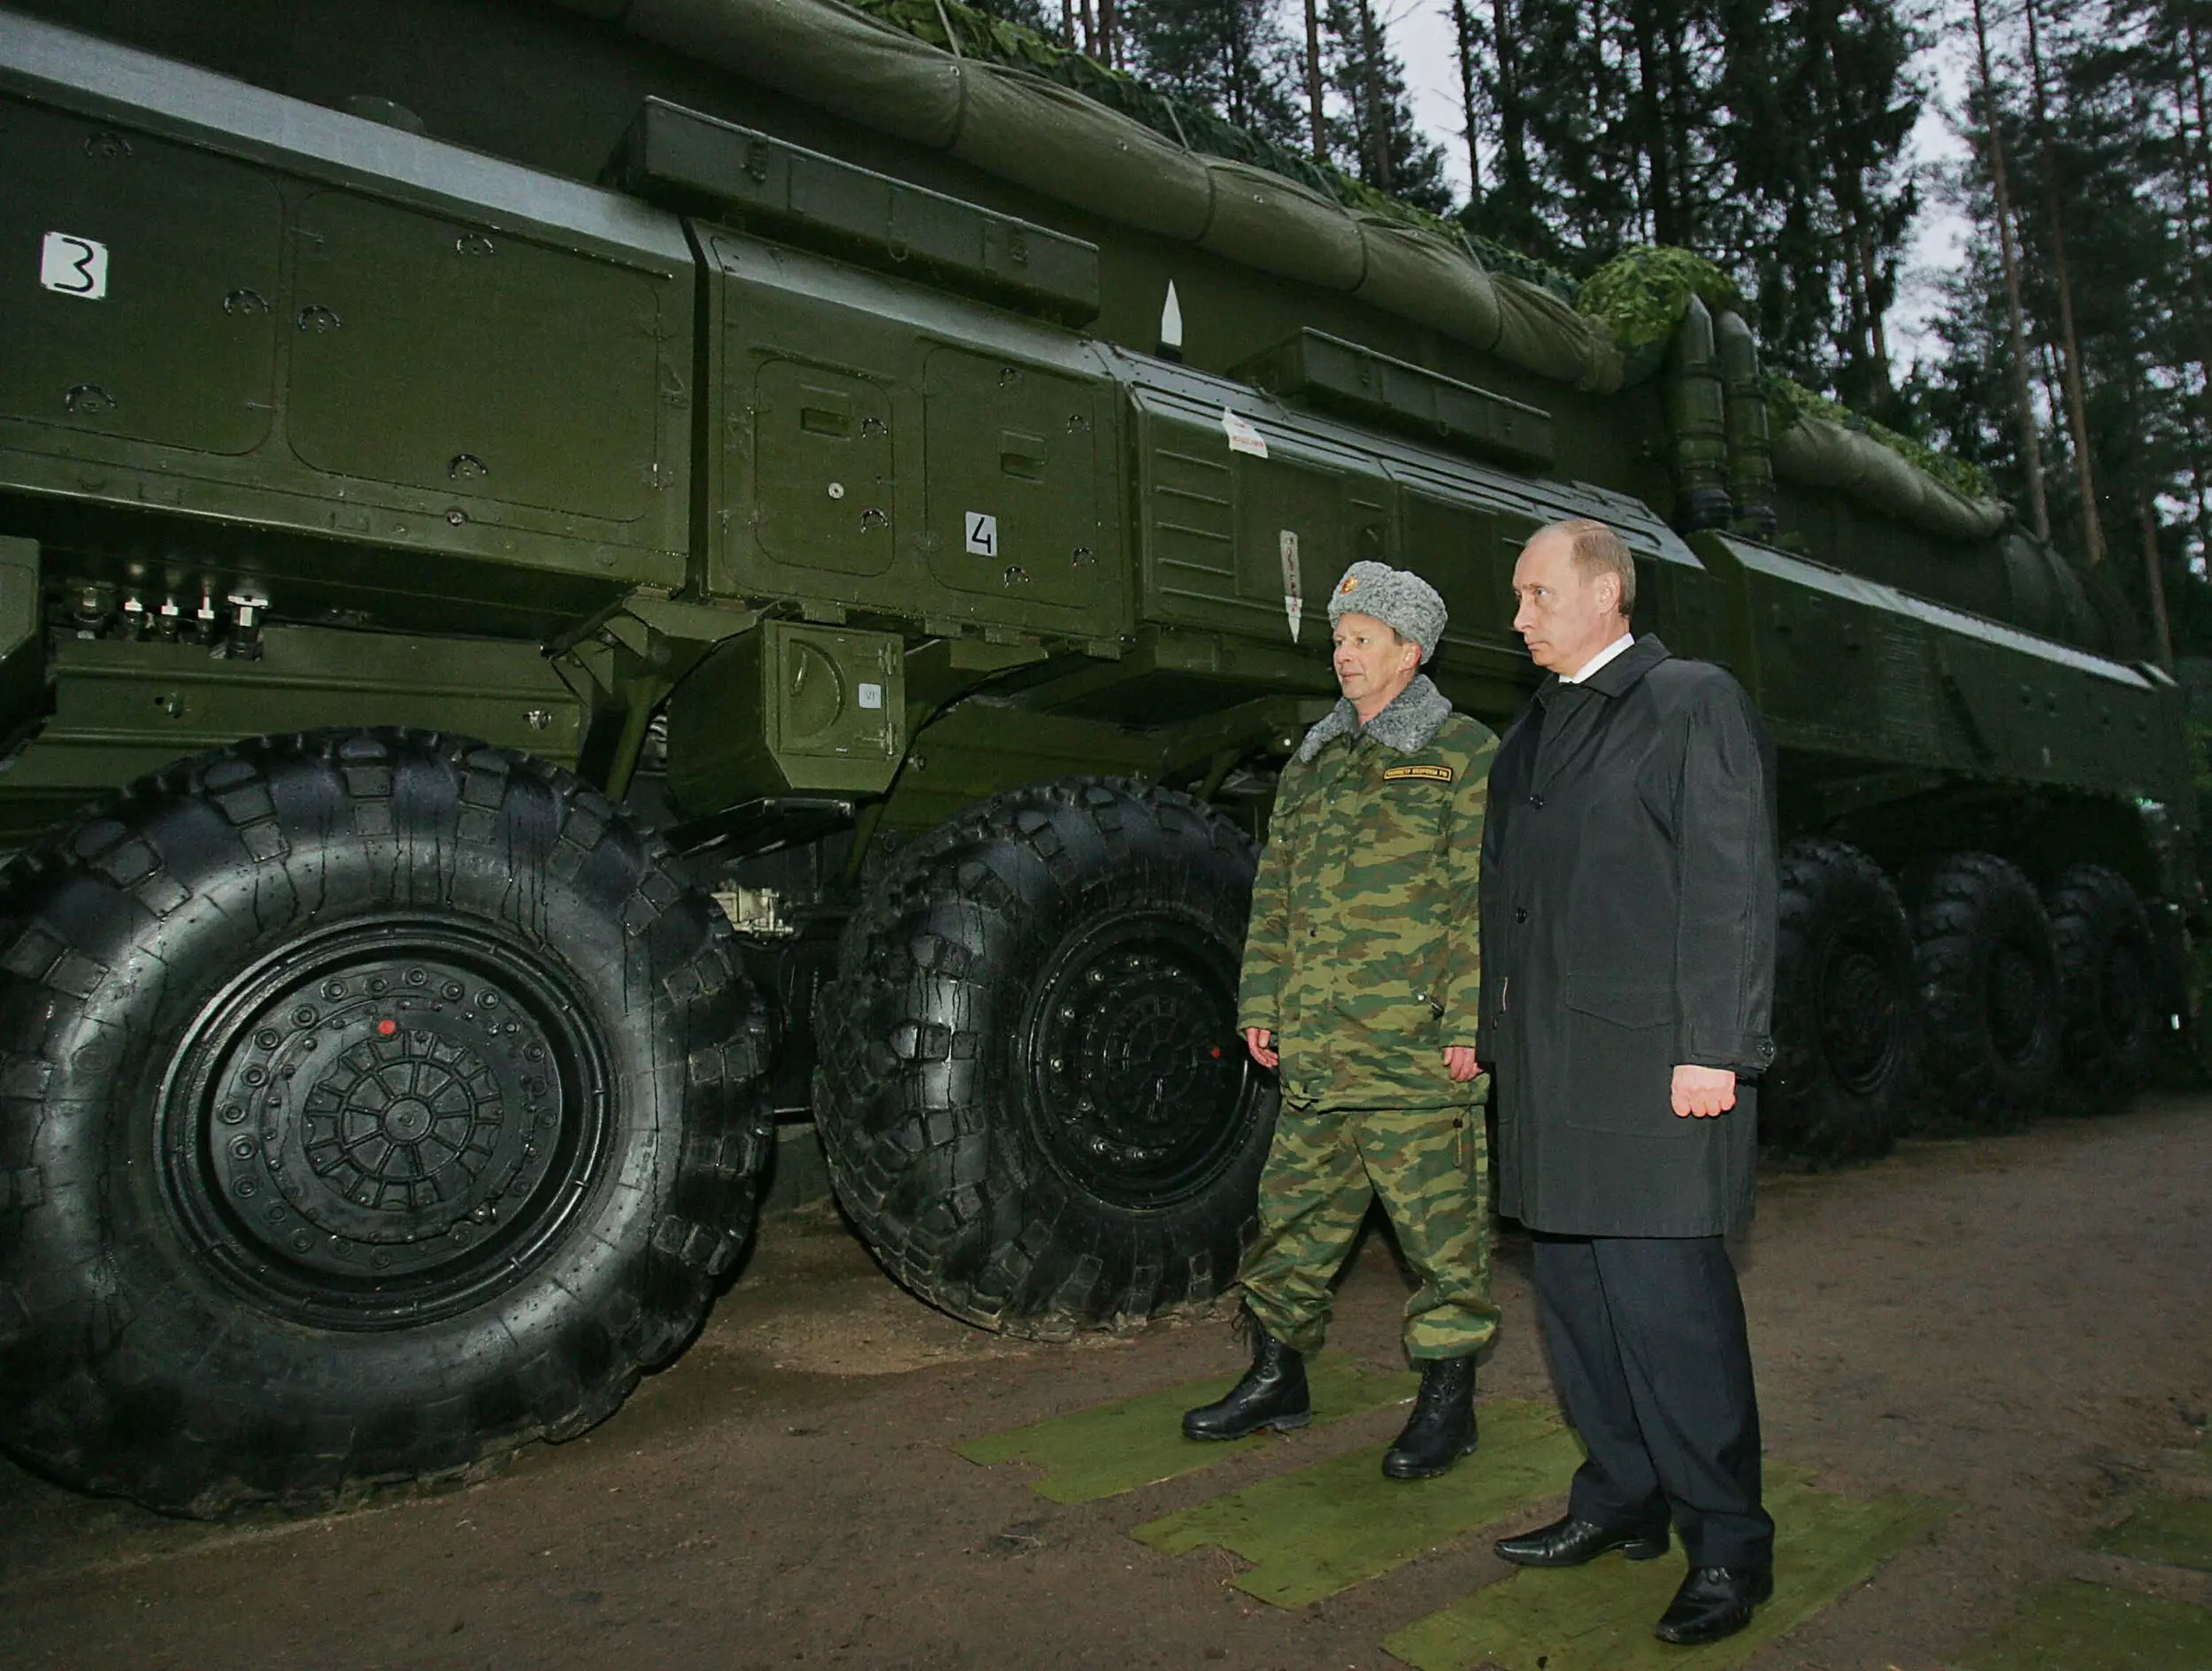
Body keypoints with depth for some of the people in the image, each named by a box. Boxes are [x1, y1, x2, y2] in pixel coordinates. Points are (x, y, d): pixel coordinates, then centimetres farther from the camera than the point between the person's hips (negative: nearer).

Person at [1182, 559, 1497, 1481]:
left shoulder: (1465, 754, -2)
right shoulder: (1312, 761, 17)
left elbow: (1483, 901, -8)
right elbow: (1275, 892, 18)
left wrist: (1467, 1022, -14)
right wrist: (1261, 1002, 13)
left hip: (1419, 1054, -6)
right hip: (1315, 1051, 6)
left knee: (1443, 1228, 5)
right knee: (1293, 1210, 14)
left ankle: (1448, 1401, 21)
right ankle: (1277, 1376, 30)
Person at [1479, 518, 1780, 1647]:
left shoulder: (1695, 704, -3)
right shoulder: (1530, 732, 19)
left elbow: (1732, 887, -10)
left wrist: (1713, 1049, -16)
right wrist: (1483, 1025, 18)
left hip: (1652, 1060, -8)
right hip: (1548, 1067, 8)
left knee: (1666, 1299, -4)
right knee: (1574, 1294, 14)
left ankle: (1727, 1543, 14)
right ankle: (1622, 1502, 30)